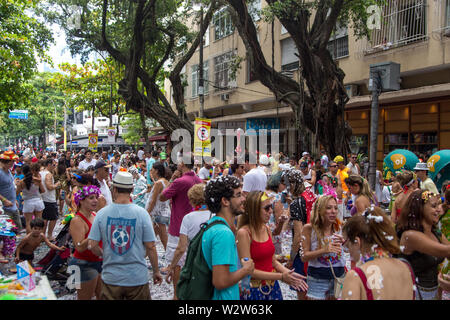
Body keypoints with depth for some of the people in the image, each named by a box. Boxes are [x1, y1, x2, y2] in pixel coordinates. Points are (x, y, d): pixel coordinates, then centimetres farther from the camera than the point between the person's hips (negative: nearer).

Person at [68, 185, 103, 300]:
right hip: (84, 265, -8)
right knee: (85, 298, 4)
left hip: (99, 262, 8)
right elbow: (80, 247, -26)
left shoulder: (95, 215, 6)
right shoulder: (77, 221, -17)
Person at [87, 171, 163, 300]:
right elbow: (150, 247, -9)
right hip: (137, 278, -1)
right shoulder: (142, 213, -11)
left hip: (110, 278, 1)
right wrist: (156, 271, 4)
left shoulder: (102, 213, -7)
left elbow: (92, 245, -6)